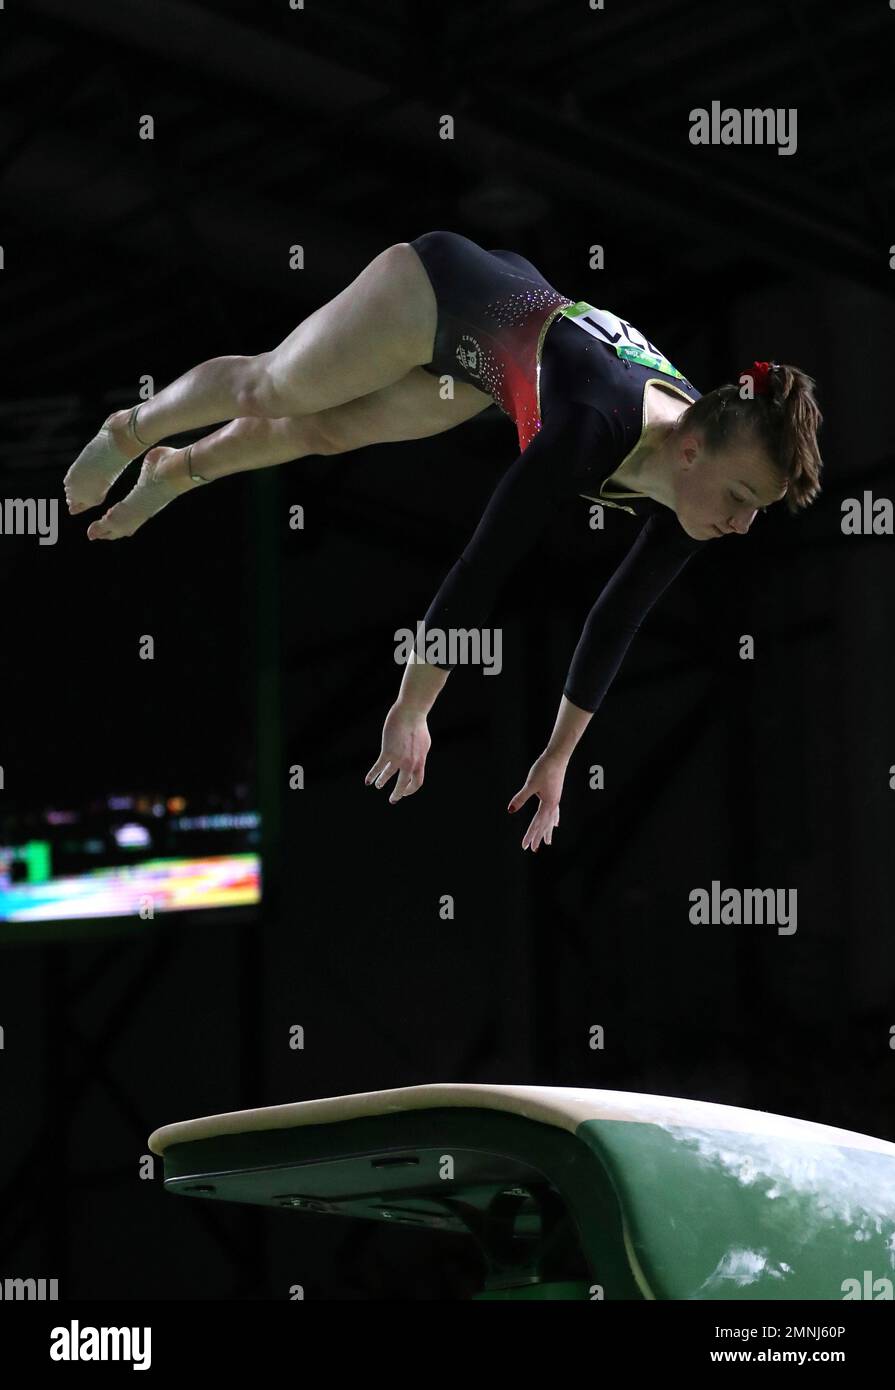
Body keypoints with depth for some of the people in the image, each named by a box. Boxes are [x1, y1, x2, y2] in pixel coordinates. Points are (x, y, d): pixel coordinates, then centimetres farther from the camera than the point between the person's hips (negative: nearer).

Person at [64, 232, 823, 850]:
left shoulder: (691, 497, -25)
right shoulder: (596, 429, -46)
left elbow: (616, 621, -12)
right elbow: (483, 570, -41)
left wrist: (558, 758, -6)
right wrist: (411, 711, -35)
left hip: (480, 362, 5)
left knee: (331, 430, 25)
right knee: (269, 389, 17)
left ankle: (176, 470, 51)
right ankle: (129, 430, 46)